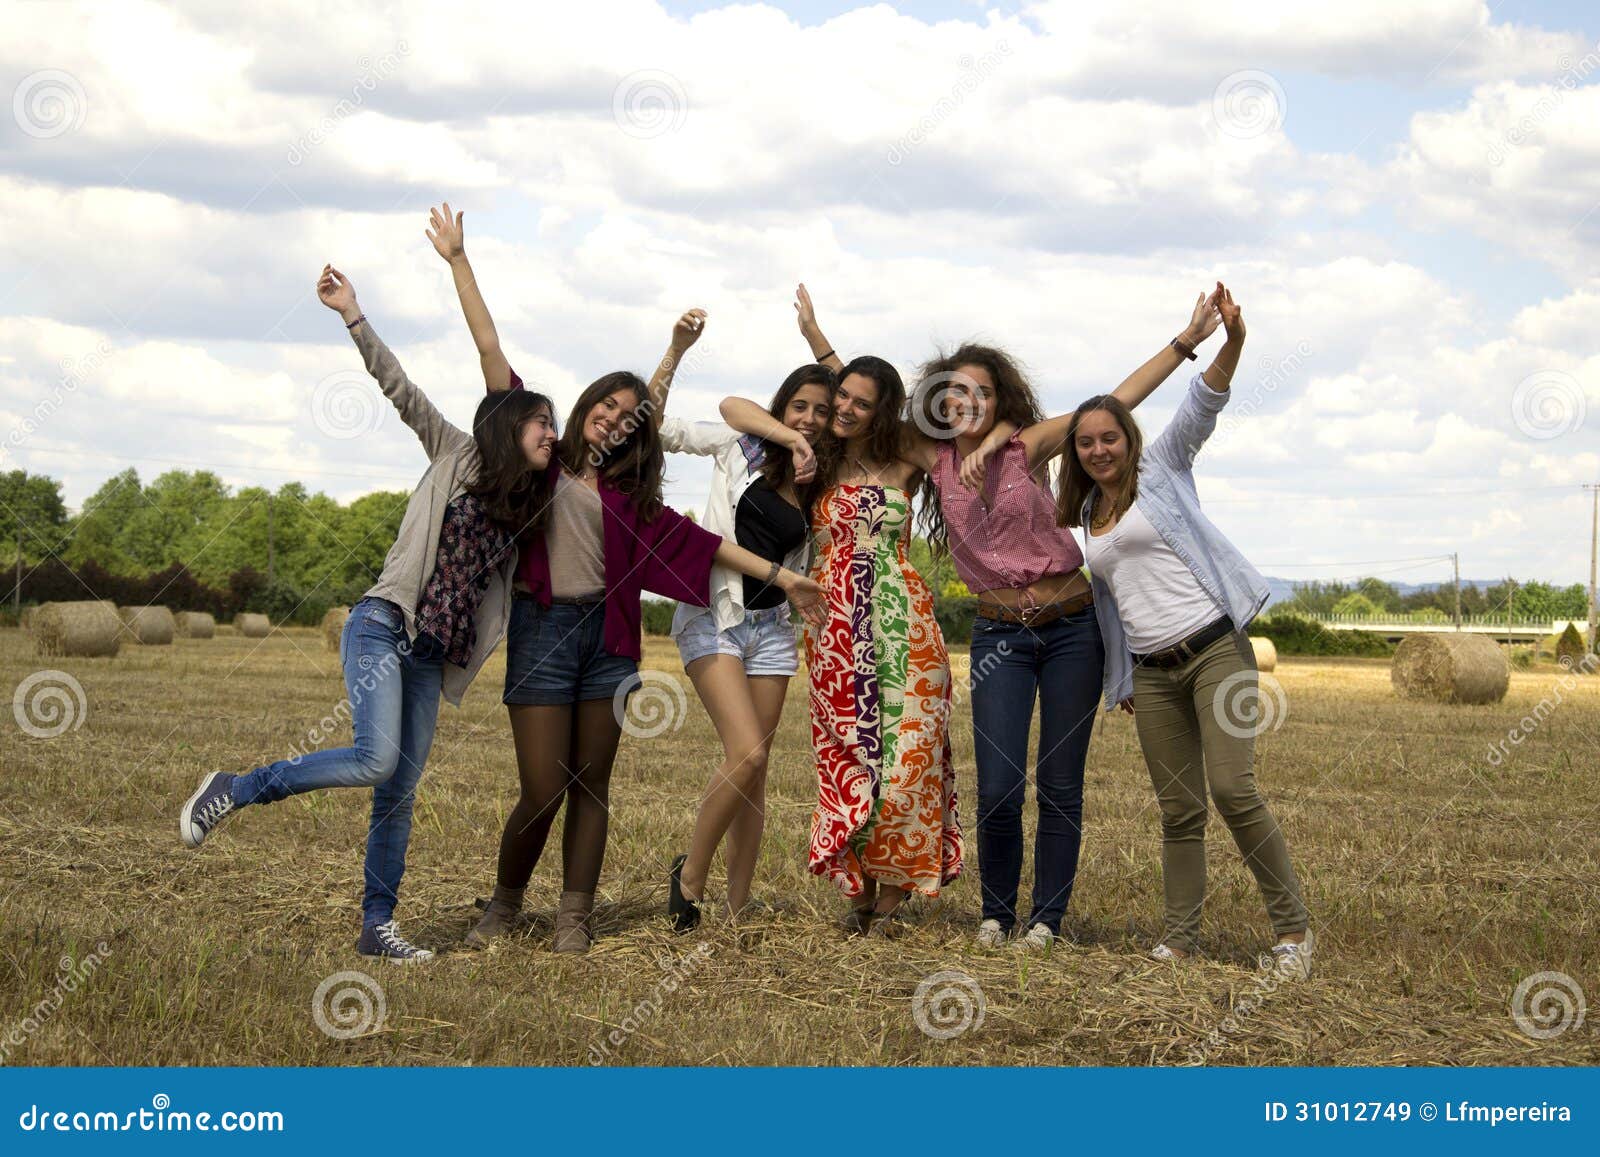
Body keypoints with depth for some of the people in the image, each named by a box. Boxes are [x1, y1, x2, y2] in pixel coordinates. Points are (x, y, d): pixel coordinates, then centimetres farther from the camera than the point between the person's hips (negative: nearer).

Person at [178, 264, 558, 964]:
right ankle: (233, 791, -7)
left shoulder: (523, 513, 17)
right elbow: (401, 392, -6)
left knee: (399, 792, 3)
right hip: (383, 629, -6)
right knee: (376, 761, -23)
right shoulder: (457, 458, 2)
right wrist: (353, 316, -16)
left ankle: (377, 926, 8)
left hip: (430, 659, 6)